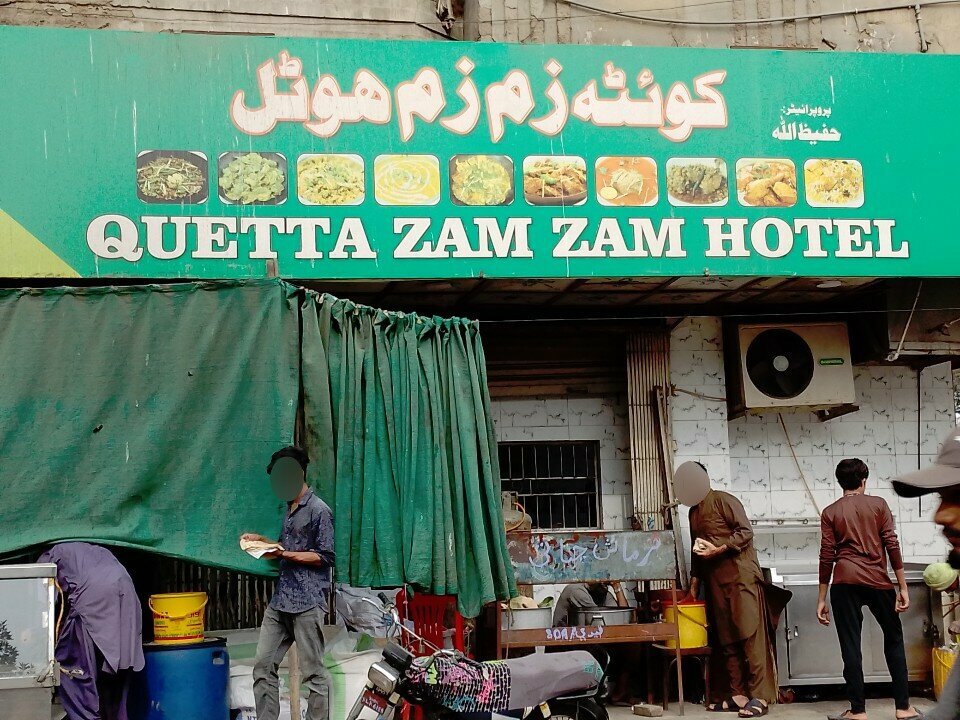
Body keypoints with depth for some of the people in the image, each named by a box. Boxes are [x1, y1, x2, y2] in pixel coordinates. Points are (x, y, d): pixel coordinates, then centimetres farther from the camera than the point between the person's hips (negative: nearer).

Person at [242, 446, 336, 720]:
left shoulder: (319, 510, -9)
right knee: (264, 666, 6)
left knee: (314, 672, -3)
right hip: (280, 601, 8)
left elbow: (326, 557, -13)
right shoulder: (290, 508, 17)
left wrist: (284, 554, -17)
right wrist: (262, 541, 13)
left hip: (307, 602, -8)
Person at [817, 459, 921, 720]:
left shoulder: (830, 512, 6)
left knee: (851, 646, 3)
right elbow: (892, 546, -1)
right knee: (894, 640, 15)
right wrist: (902, 587, 2)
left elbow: (827, 557, 2)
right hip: (877, 581, 0)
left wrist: (821, 599, 5)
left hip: (845, 583, 0)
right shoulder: (878, 505, 6)